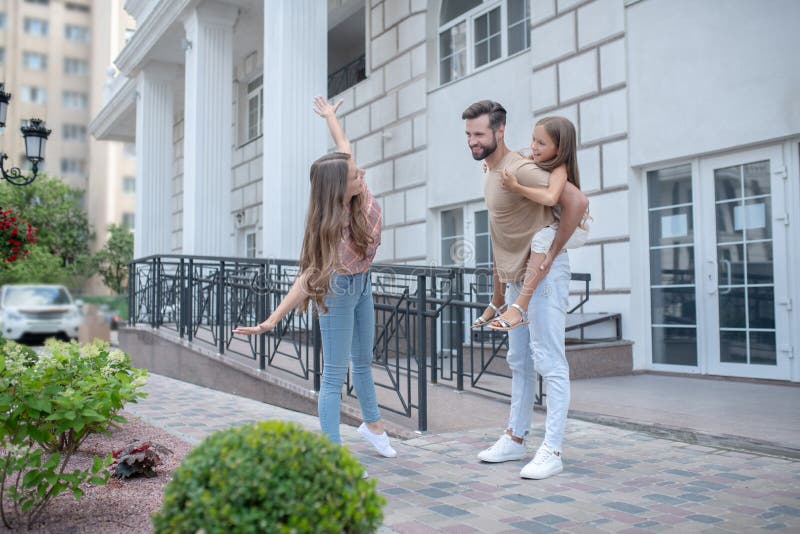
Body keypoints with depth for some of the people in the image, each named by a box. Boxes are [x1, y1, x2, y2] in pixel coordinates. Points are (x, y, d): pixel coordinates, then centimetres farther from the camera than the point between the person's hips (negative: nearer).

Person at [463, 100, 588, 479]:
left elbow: (577, 201, -25)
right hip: (516, 277, 10)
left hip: (543, 274, -10)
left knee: (550, 364, -5)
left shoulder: (520, 170, -18)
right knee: (519, 363, 16)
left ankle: (552, 451, 2)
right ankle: (516, 439, 27)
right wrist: (498, 298, 19)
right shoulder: (489, 173, 13)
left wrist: (551, 255, -20)